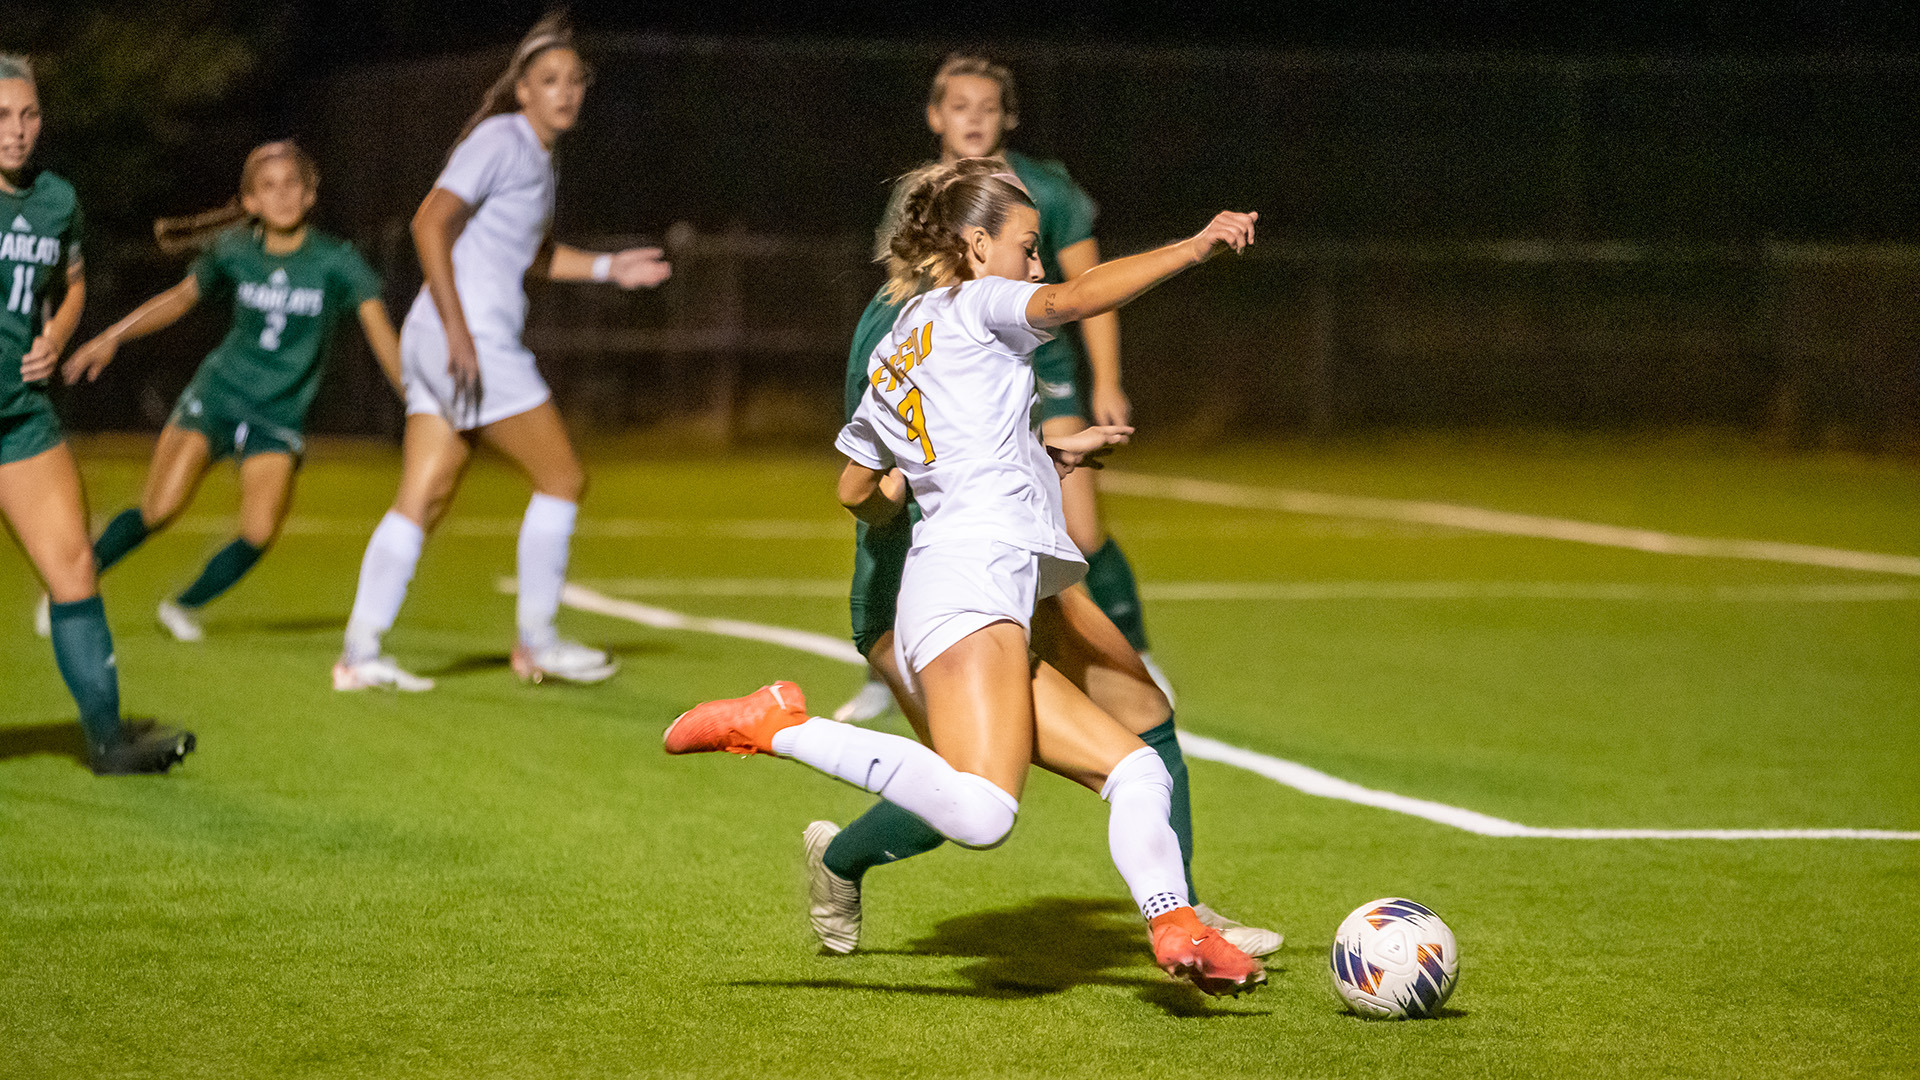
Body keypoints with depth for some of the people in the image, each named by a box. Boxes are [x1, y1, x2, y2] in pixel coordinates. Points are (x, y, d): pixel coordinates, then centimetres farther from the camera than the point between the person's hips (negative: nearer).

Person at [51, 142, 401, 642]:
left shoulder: (336, 262, -9)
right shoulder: (234, 254, -2)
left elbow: (382, 333, -14)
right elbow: (180, 299, 15)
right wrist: (111, 338, 12)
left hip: (279, 418, 0)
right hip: (215, 395, 0)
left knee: (260, 533, -17)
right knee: (158, 511, -14)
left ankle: (186, 606, 9)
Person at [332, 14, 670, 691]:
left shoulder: (536, 153, 18)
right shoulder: (500, 140, -10)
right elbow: (430, 223, -20)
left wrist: (608, 268, 23)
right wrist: (457, 329, -24)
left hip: (471, 340, 9)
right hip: (471, 338, -9)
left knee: (421, 502, 5)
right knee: (562, 477, 0)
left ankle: (359, 654, 2)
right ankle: (536, 642, 9)